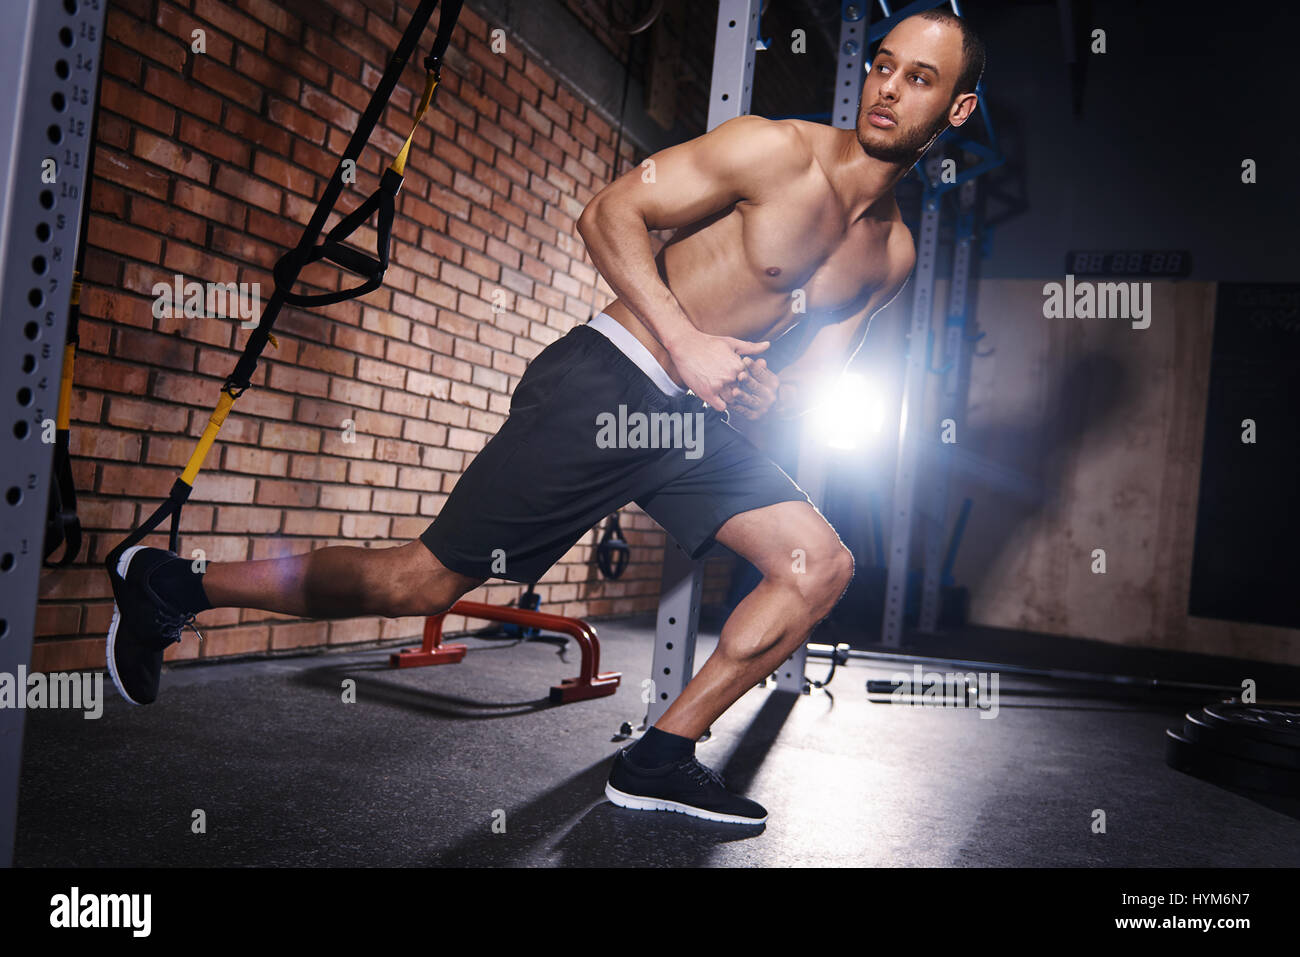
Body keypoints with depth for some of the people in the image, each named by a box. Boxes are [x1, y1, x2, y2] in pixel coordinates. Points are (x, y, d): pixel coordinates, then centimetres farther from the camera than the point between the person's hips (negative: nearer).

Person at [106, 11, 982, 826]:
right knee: (423, 583, -8)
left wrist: (768, 395, -5)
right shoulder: (778, 150, -8)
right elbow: (610, 213, -11)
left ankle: (660, 760, 6)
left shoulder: (893, 253, 12)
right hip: (604, 384, -7)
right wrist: (687, 342, -20)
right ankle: (173, 586, 11)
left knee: (822, 565, 0)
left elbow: (813, 379, 19)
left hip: (689, 417, 8)